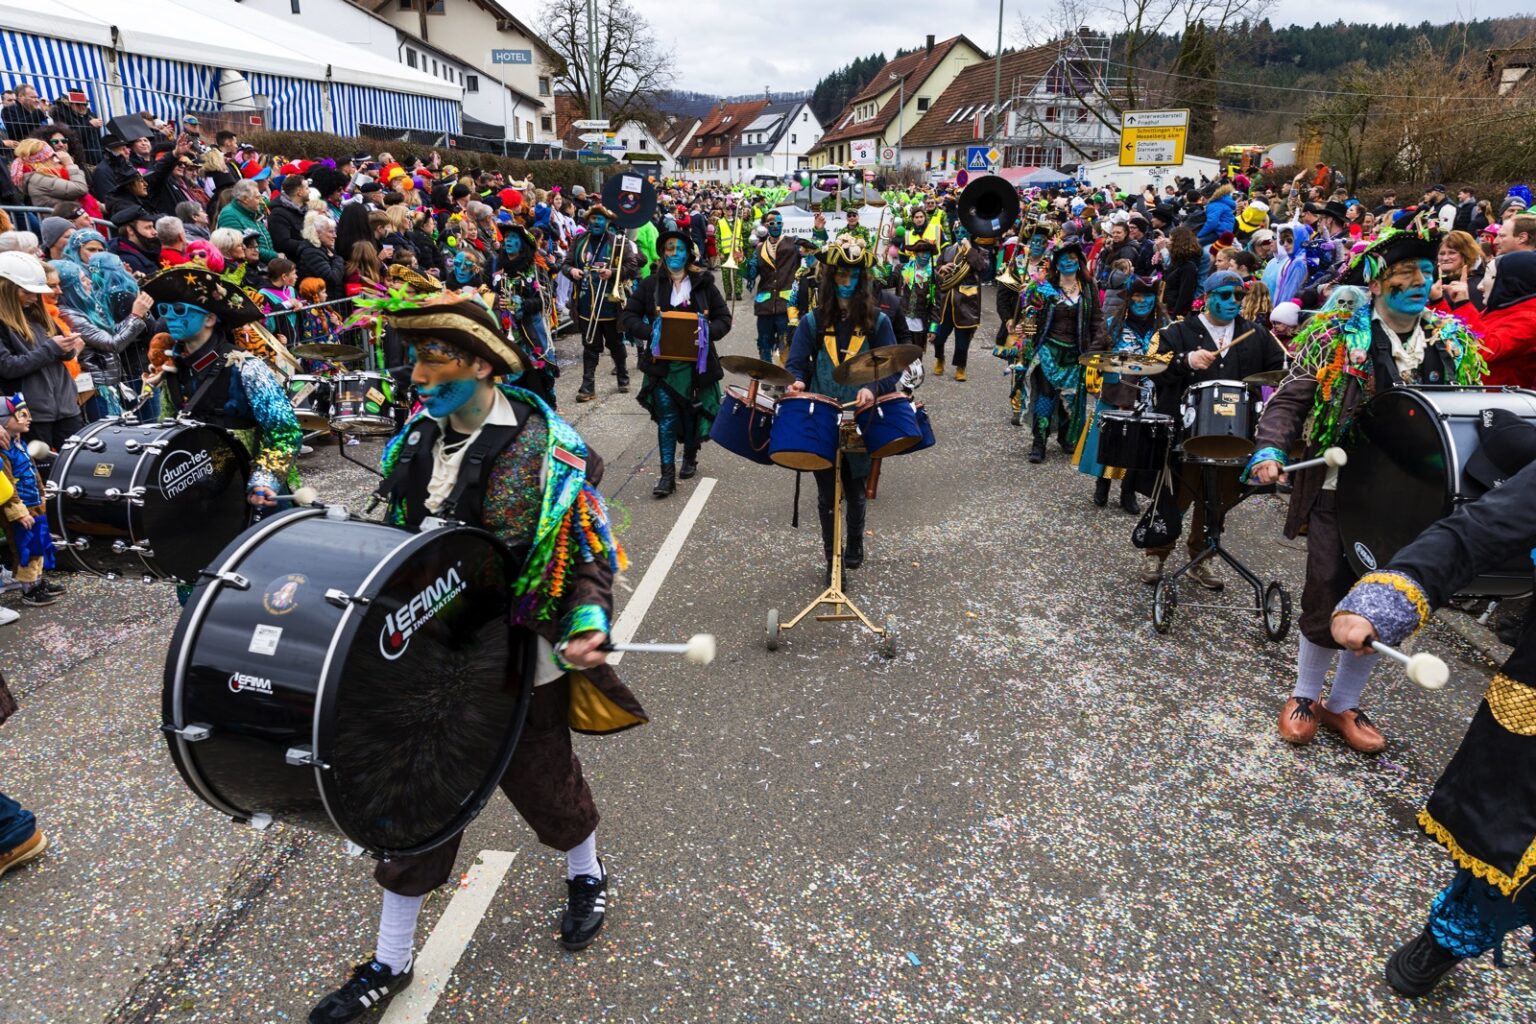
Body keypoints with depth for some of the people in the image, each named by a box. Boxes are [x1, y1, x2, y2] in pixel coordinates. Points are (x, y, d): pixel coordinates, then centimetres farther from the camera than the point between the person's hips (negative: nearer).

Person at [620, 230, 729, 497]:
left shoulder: (704, 284, 3)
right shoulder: (651, 284, 2)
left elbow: (724, 319, 5)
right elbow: (627, 317, 2)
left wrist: (706, 332, -15)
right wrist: (651, 332, -15)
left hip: (696, 362, 1)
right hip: (662, 363, -1)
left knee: (691, 413, 14)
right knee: (666, 417, -6)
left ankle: (690, 458, 37)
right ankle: (667, 474, -1)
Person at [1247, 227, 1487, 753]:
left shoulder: (1454, 343, 6)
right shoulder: (1336, 335, -6)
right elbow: (1290, 400, -7)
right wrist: (1270, 450, -24)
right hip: (1340, 492, -4)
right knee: (1327, 600, 3)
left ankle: (1344, 705, 29)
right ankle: (1305, 697, 26)